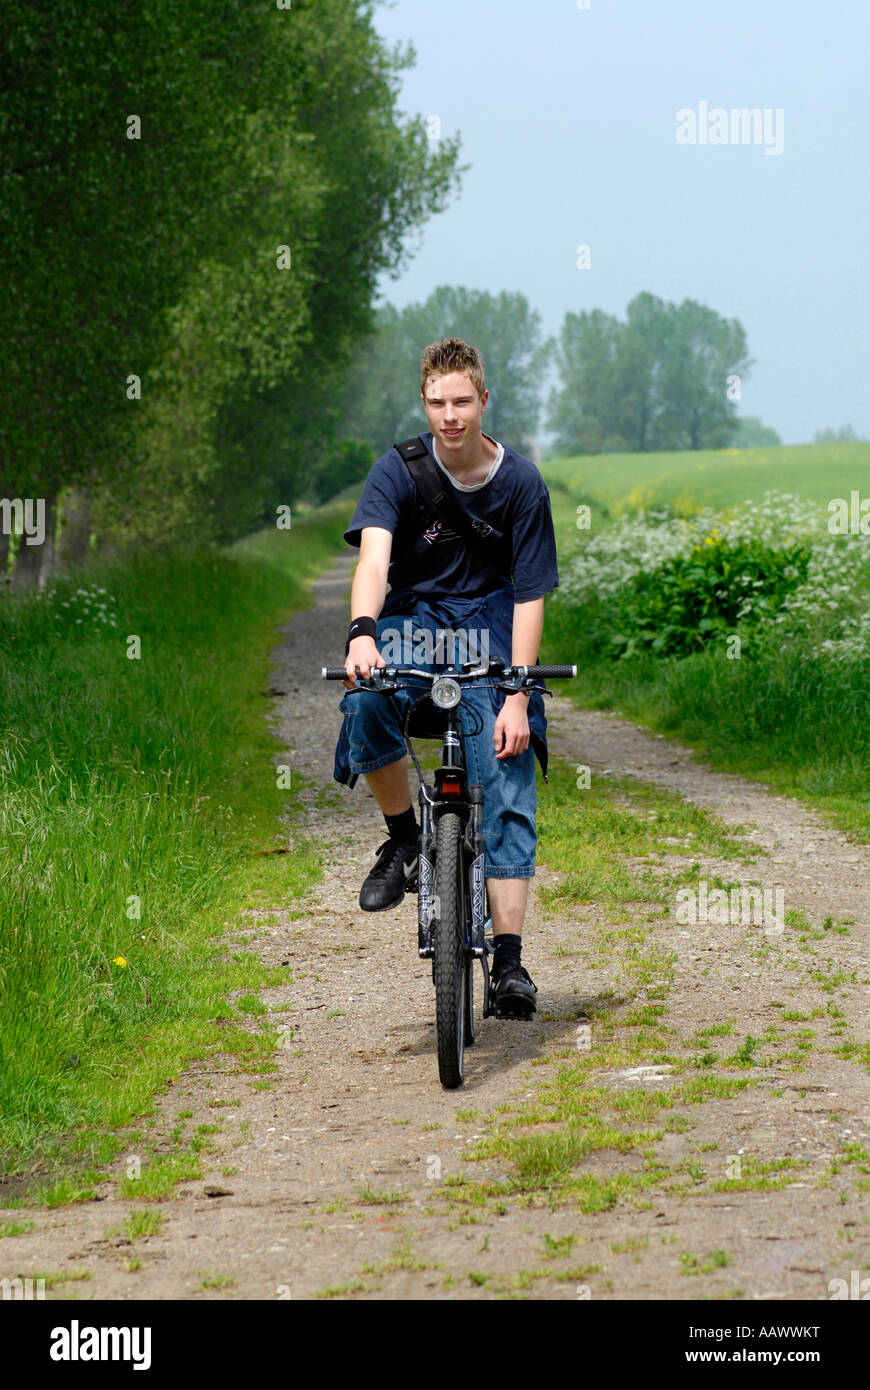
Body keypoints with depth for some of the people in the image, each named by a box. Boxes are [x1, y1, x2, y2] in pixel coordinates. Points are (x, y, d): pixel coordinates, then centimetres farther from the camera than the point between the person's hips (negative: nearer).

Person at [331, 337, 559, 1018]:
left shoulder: (521, 483, -6)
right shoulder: (398, 471, -8)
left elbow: (530, 596, -6)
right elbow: (374, 557, -24)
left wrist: (517, 698, -15)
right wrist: (363, 632, -44)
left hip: (488, 632, 0)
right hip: (411, 624, 0)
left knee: (506, 792, -11)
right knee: (366, 705, -34)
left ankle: (508, 960, -8)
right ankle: (404, 835, -9)